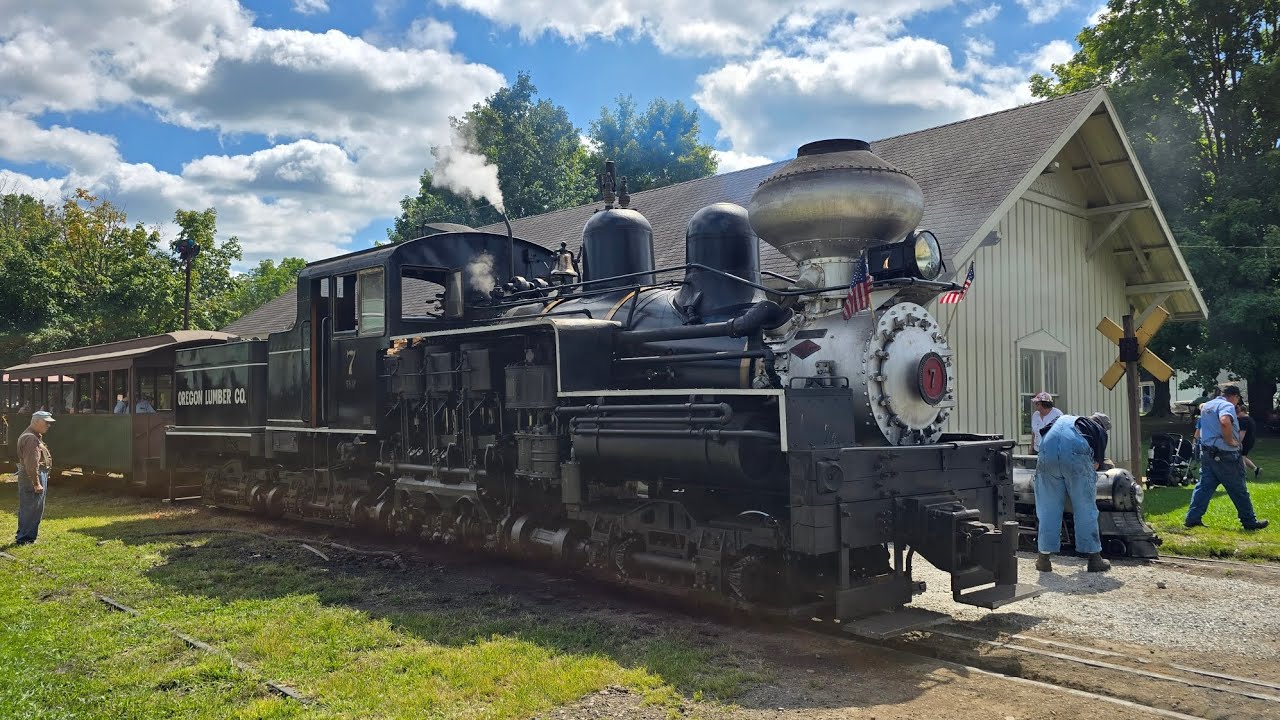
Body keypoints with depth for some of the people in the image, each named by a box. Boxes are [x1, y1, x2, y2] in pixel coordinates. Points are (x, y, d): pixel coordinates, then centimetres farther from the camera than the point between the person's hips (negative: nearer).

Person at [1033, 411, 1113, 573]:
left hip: (1047, 453, 3)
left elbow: (1042, 430, 27)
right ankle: (1094, 558, 17)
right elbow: (1097, 462, 19)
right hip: (1076, 454, -3)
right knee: (1085, 509, 10)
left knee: (1048, 508, 9)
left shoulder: (1063, 419, 39)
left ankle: (1044, 559, 12)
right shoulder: (1100, 430, 29)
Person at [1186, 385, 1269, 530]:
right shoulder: (1227, 406, -11)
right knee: (1238, 490, 4)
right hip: (1225, 455, -8)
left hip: (1207, 453, 8)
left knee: (1204, 486, 6)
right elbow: (1225, 421, -34)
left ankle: (1192, 518, 0)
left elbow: (1197, 434, 27)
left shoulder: (1206, 406, 17)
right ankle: (1250, 521, 14)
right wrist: (1230, 441, -24)